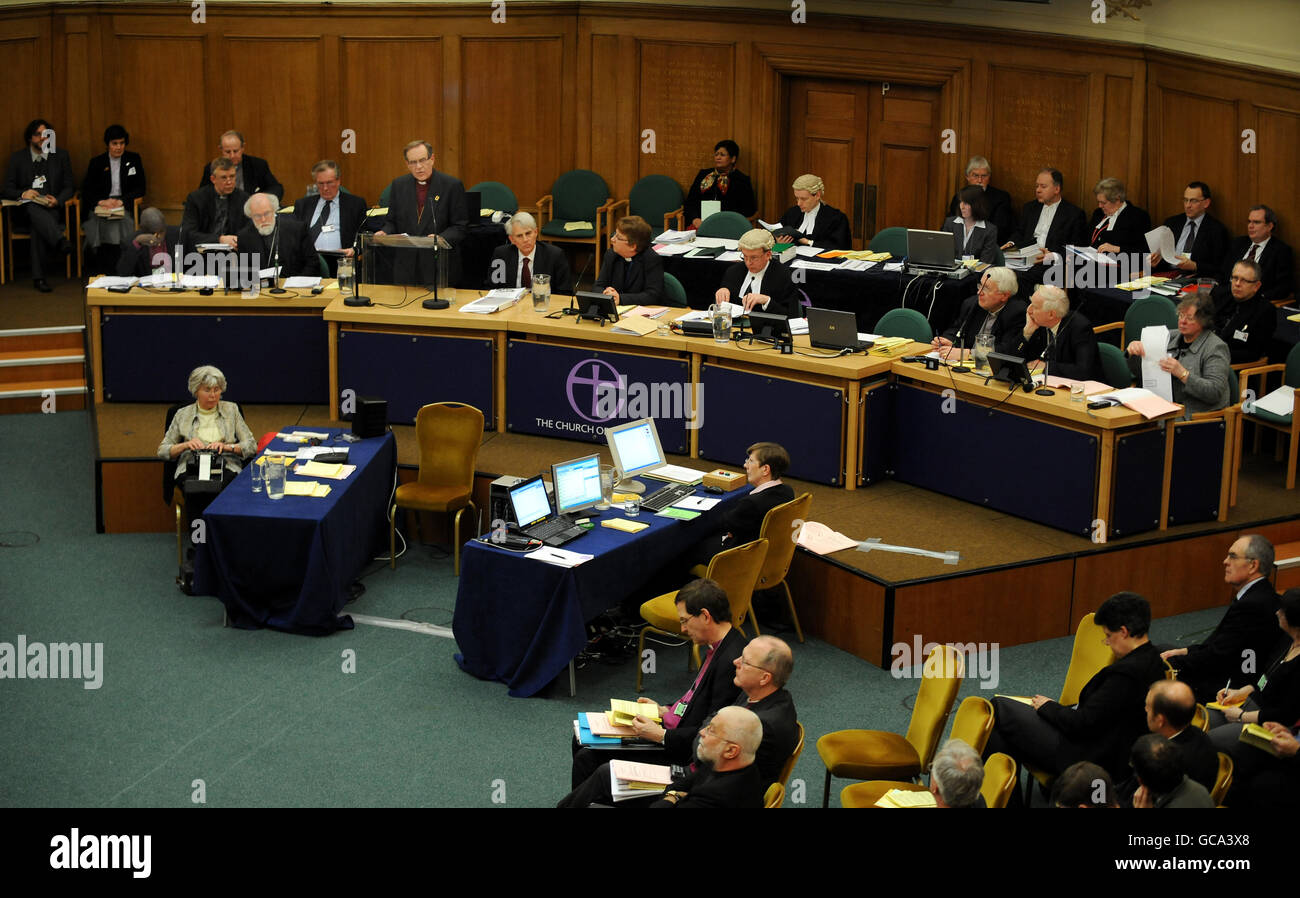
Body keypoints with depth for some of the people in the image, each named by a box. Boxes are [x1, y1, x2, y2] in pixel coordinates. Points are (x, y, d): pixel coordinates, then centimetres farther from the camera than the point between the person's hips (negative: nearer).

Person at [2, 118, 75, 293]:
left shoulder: (61, 156, 14)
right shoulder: (18, 158, 12)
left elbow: (70, 187, 9)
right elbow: (7, 190, 7)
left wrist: (57, 200, -13)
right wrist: (23, 193, -17)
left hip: (53, 209, 0)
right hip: (26, 211, 0)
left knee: (38, 226, -36)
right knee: (32, 207, -39)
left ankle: (38, 277, -41)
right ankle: (61, 241, -62)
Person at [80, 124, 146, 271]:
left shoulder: (134, 159, 12)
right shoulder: (97, 162, 13)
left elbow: (140, 188, 8)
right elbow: (86, 190, 9)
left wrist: (121, 201, -9)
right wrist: (101, 202, -12)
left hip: (123, 206, 0)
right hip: (100, 207, 1)